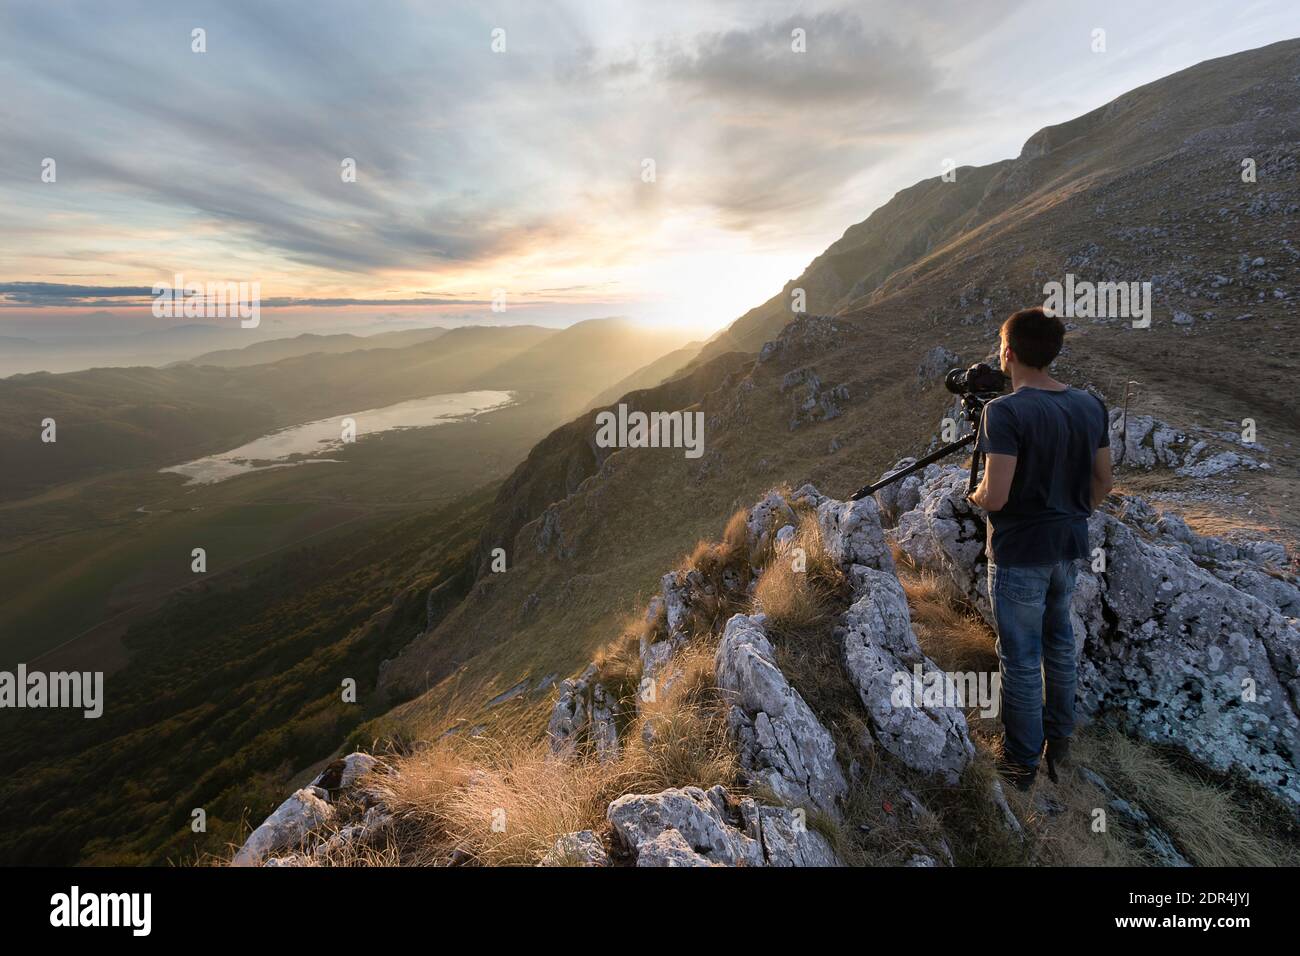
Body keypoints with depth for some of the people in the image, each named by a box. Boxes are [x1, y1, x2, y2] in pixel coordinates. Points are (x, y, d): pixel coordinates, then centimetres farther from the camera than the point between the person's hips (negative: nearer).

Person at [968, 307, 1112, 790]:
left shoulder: (1005, 411, -21)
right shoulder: (1091, 405, 1)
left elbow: (994, 497, -25)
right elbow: (1102, 483, 8)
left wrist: (974, 494, -3)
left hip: (1019, 553, -7)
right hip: (1069, 546, 7)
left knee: (1021, 660, 7)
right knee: (1060, 644, 24)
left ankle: (1023, 764, 23)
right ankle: (1060, 741, 41)